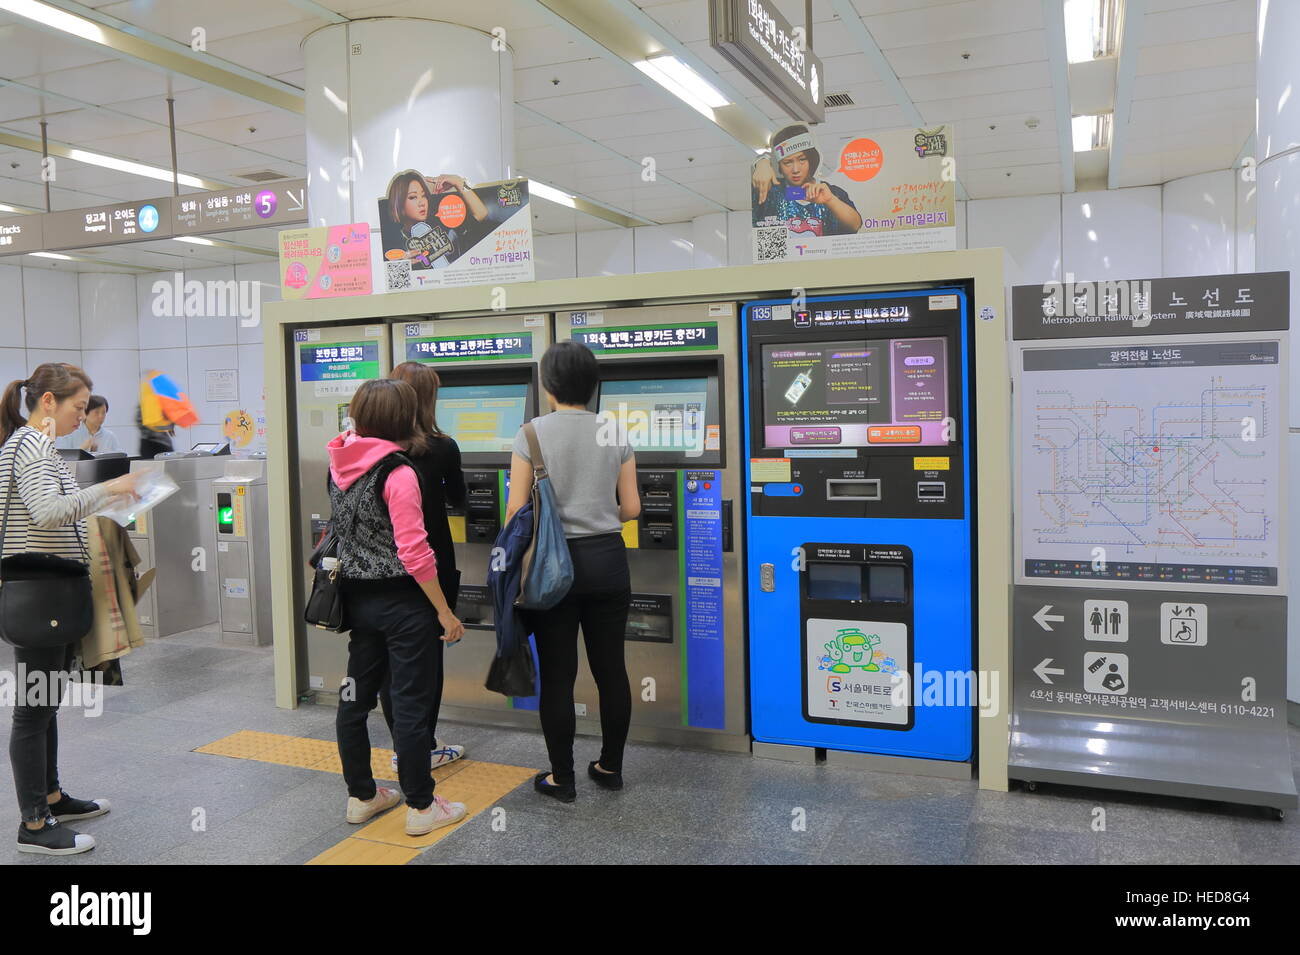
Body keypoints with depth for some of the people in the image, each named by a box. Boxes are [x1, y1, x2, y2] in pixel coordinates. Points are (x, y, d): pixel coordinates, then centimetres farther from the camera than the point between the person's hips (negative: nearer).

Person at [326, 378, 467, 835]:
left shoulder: (340, 465, 3)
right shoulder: (397, 473, -19)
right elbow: (414, 552, -21)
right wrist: (444, 611, -13)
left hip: (359, 599, 8)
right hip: (402, 602, -8)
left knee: (355, 698, 15)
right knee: (411, 704, 2)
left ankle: (361, 796, 30)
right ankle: (421, 806, 14)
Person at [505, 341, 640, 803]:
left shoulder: (532, 434, -7)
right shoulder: (615, 434, 2)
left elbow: (517, 510, -9)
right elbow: (631, 508, 2)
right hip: (607, 560, 3)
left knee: (557, 674, 7)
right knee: (611, 668, 13)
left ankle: (561, 778, 17)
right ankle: (611, 766, 27)